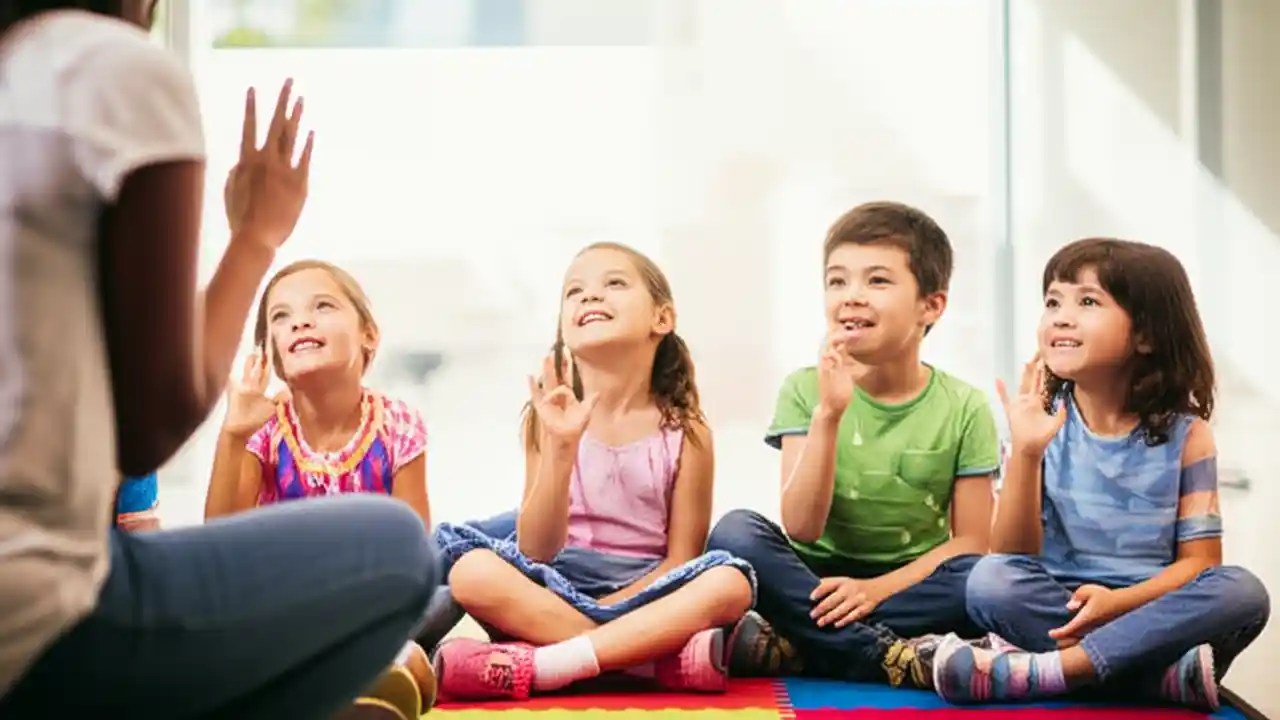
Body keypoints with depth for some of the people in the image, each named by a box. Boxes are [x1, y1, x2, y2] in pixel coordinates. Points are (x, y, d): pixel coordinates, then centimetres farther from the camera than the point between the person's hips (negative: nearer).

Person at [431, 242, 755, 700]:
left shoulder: (684, 430, -2)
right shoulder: (552, 417, 0)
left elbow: (681, 561, -2)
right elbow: (535, 552, -8)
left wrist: (603, 611, -17)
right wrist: (561, 448, -20)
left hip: (645, 600, 0)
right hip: (556, 595, 0)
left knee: (729, 582, -30)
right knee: (472, 571, -28)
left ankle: (532, 666, -33)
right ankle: (665, 657, -28)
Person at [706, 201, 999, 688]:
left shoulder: (963, 408, -4)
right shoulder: (806, 389, -4)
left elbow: (969, 543, -4)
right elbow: (801, 528, -14)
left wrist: (878, 587, -19)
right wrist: (828, 414, -25)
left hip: (910, 584, 0)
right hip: (817, 583, 0)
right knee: (736, 532, -26)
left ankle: (790, 646, -26)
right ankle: (892, 658, -30)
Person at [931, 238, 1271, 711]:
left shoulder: (1184, 433, 0)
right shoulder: (1043, 423, 0)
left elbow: (1199, 561, -2)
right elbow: (1012, 556, -4)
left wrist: (1119, 601, -21)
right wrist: (1025, 452, -19)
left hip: (1150, 612, 0)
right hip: (1055, 610, 0)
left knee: (1242, 591, -28)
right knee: (991, 580, -28)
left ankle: (1044, 670, -30)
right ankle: (1168, 674, -28)